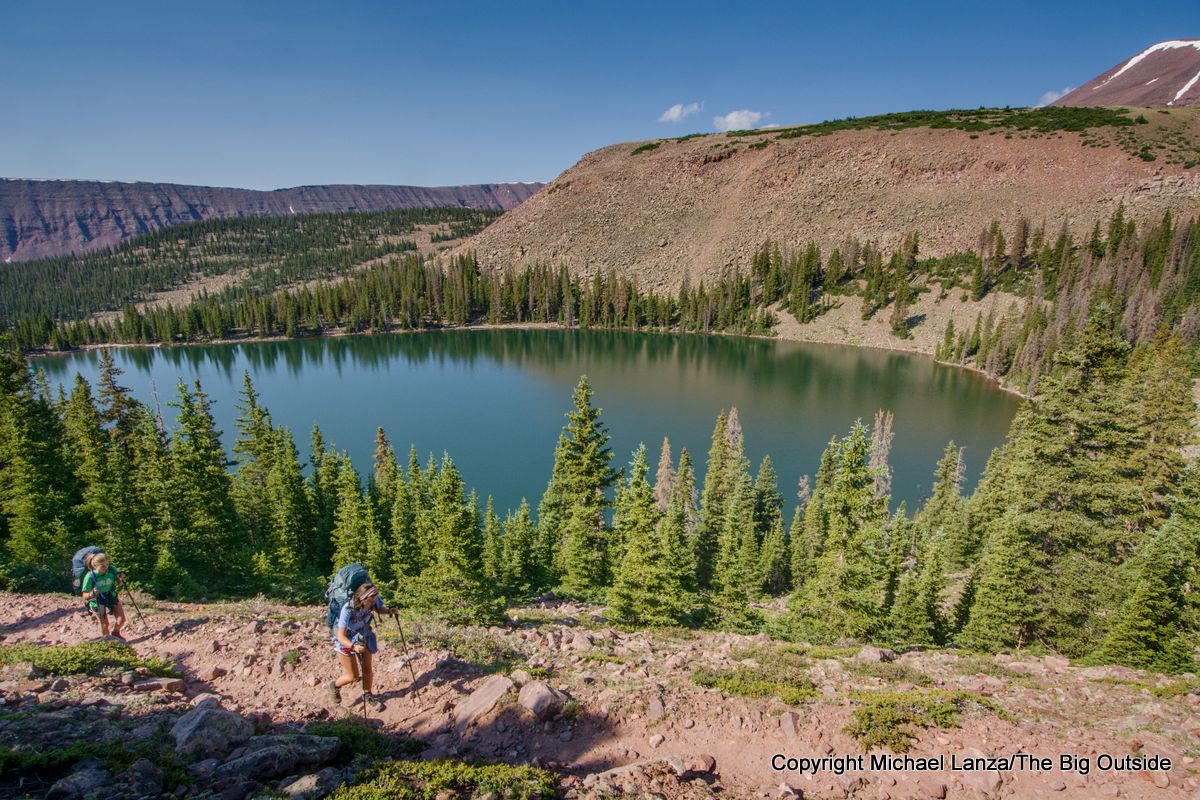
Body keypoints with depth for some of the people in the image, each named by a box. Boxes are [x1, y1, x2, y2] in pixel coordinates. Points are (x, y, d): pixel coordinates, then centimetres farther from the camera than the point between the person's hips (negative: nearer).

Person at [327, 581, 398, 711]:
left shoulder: (373, 600, -25)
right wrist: (353, 646, -54)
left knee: (367, 669, 11)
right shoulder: (348, 610, -39)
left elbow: (379, 609, -2)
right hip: (345, 641, -4)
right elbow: (341, 636, -37)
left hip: (363, 636, 4)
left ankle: (367, 695, 38)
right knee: (353, 677, 5)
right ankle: (335, 686, 37)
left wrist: (390, 611, -23)